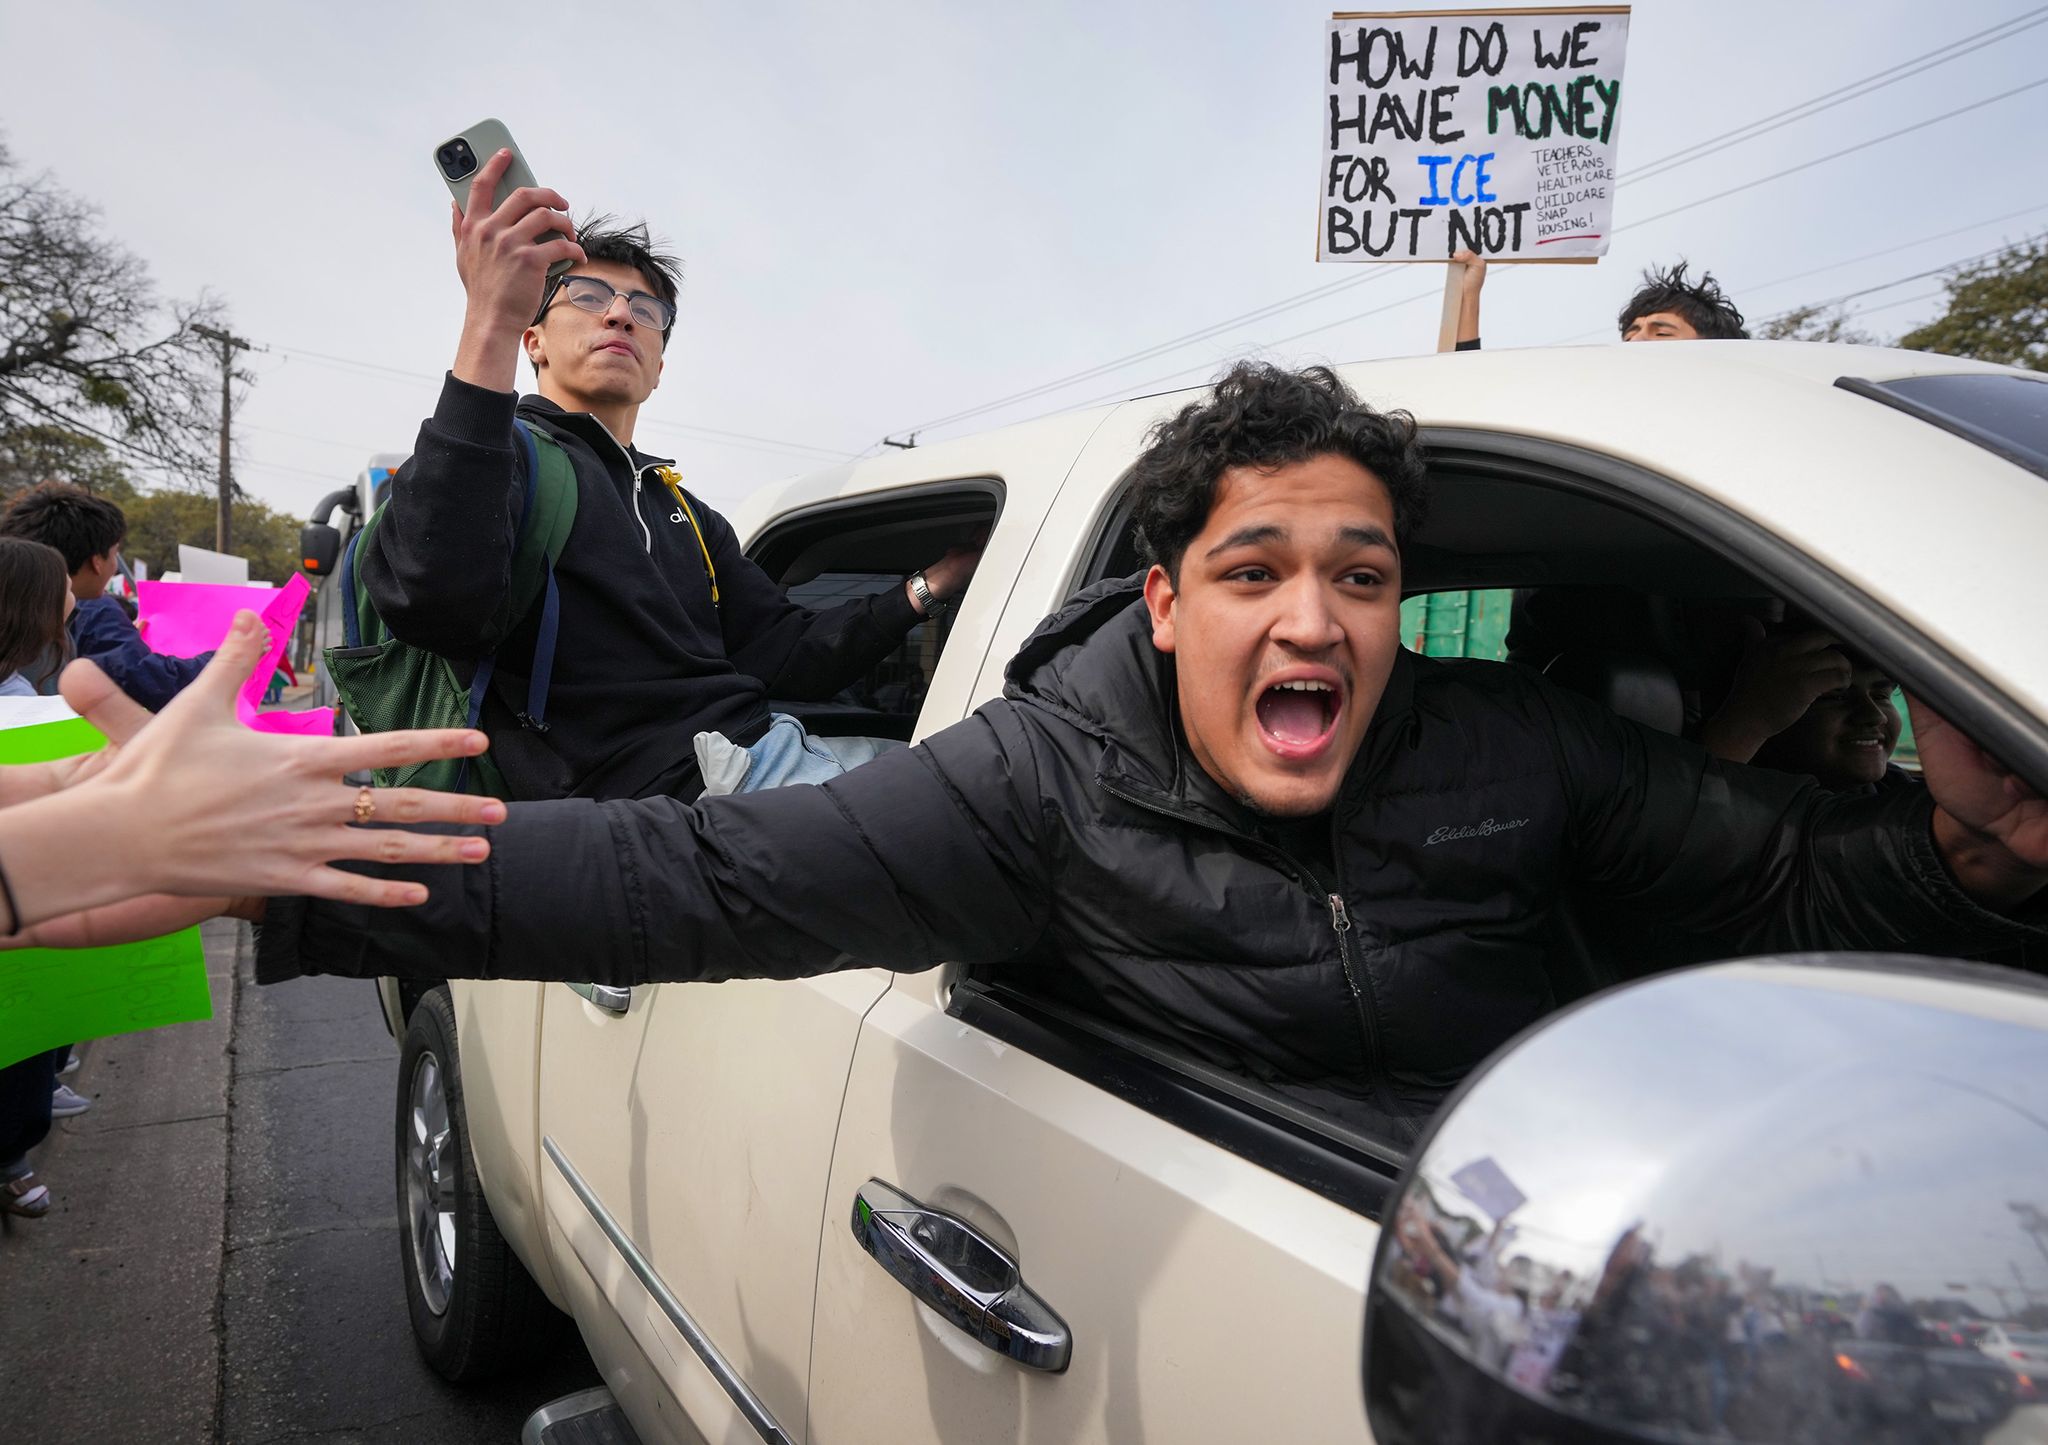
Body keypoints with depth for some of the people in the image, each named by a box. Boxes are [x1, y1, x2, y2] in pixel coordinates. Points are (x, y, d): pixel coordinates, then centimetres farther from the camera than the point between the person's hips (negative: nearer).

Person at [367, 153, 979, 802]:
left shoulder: (688, 515, 28)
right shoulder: (509, 455, 4)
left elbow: (788, 657, 20)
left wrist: (931, 585, 14)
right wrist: (490, 324, -23)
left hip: (773, 747, 8)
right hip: (664, 788, -8)